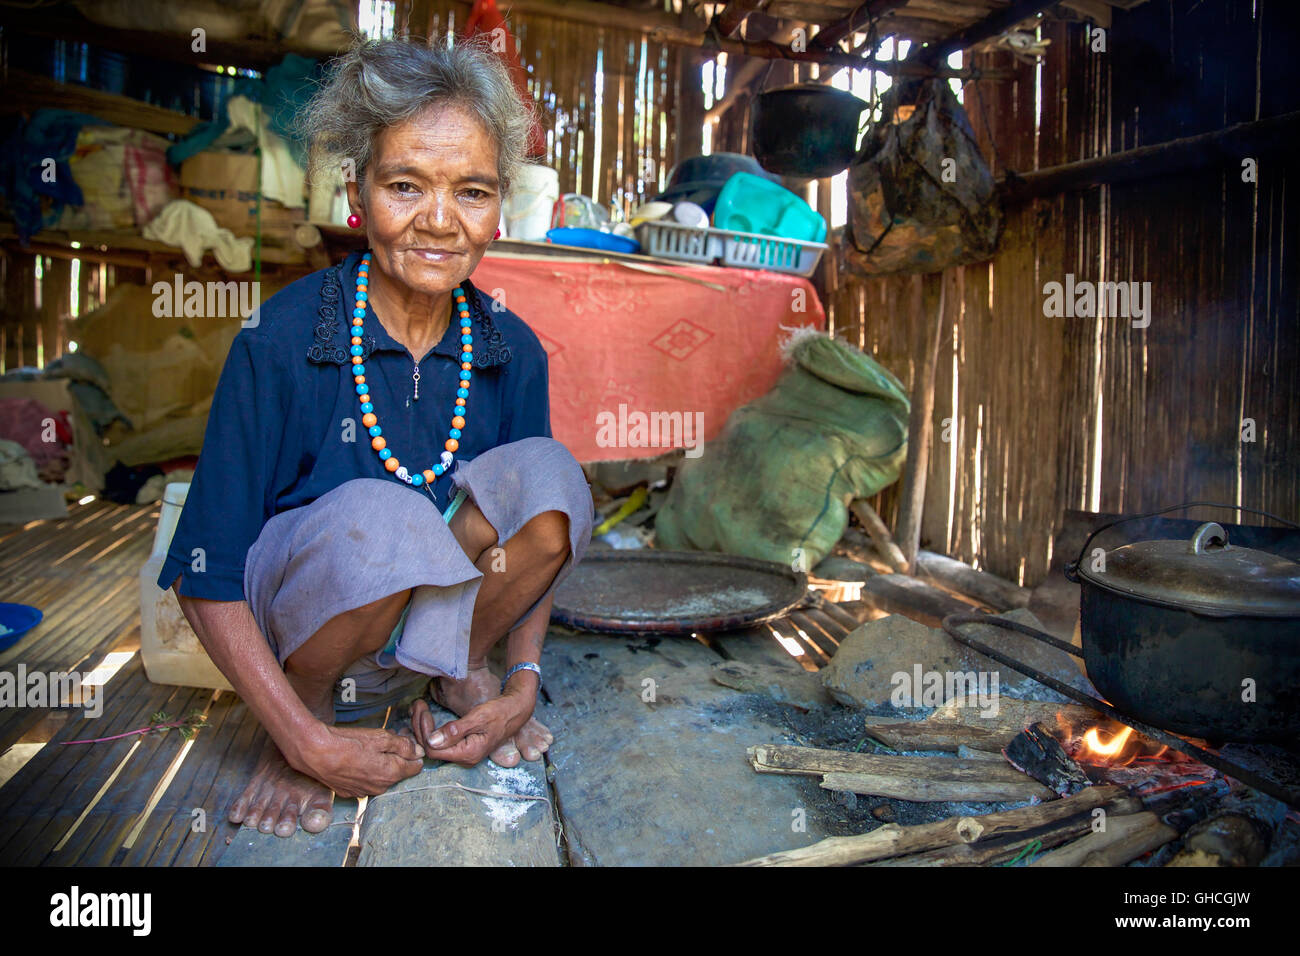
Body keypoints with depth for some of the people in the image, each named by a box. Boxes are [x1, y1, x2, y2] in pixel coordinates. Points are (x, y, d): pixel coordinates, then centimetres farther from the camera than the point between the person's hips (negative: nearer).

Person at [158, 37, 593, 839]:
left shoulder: (512, 352, -7)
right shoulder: (282, 342, -18)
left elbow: (541, 527, 3)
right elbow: (206, 577, -15)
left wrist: (524, 681, -9)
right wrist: (307, 740, -19)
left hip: (435, 618, 3)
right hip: (286, 628, -3)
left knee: (548, 472, -21)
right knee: (382, 515, -35)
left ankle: (464, 673, 2)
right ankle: (308, 710, -4)